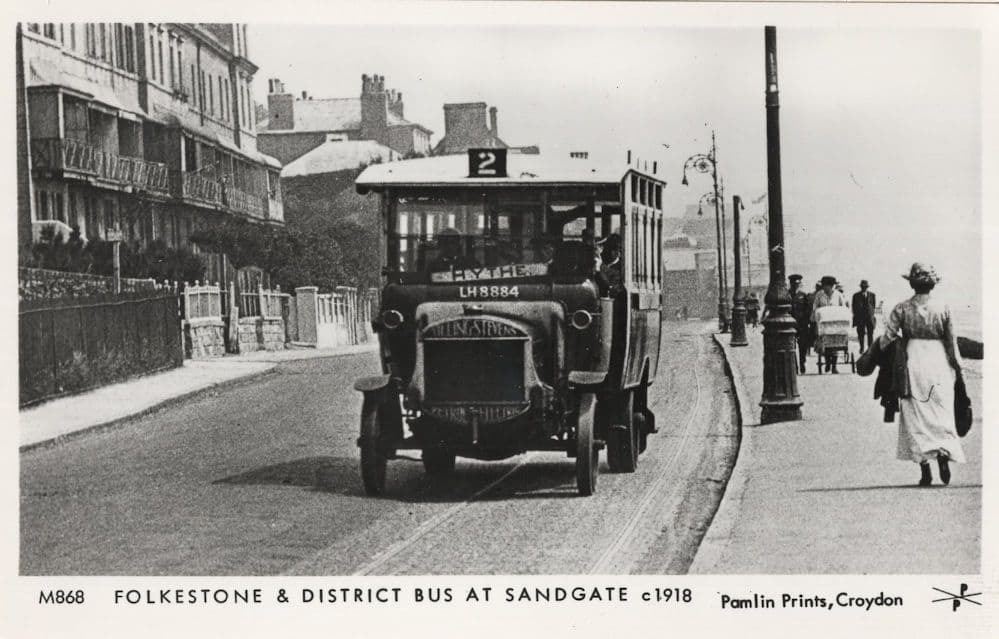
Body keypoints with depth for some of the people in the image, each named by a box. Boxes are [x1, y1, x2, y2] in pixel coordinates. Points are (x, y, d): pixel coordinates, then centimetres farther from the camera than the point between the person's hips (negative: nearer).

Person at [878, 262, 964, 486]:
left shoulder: (901, 308, -5)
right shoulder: (943, 309, -2)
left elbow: (887, 338, -5)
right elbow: (952, 342, 4)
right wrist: (957, 367, 17)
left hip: (912, 361, 0)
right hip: (938, 361, 0)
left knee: (915, 417, 6)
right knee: (941, 413, 8)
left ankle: (925, 469, 2)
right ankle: (944, 453, -18)